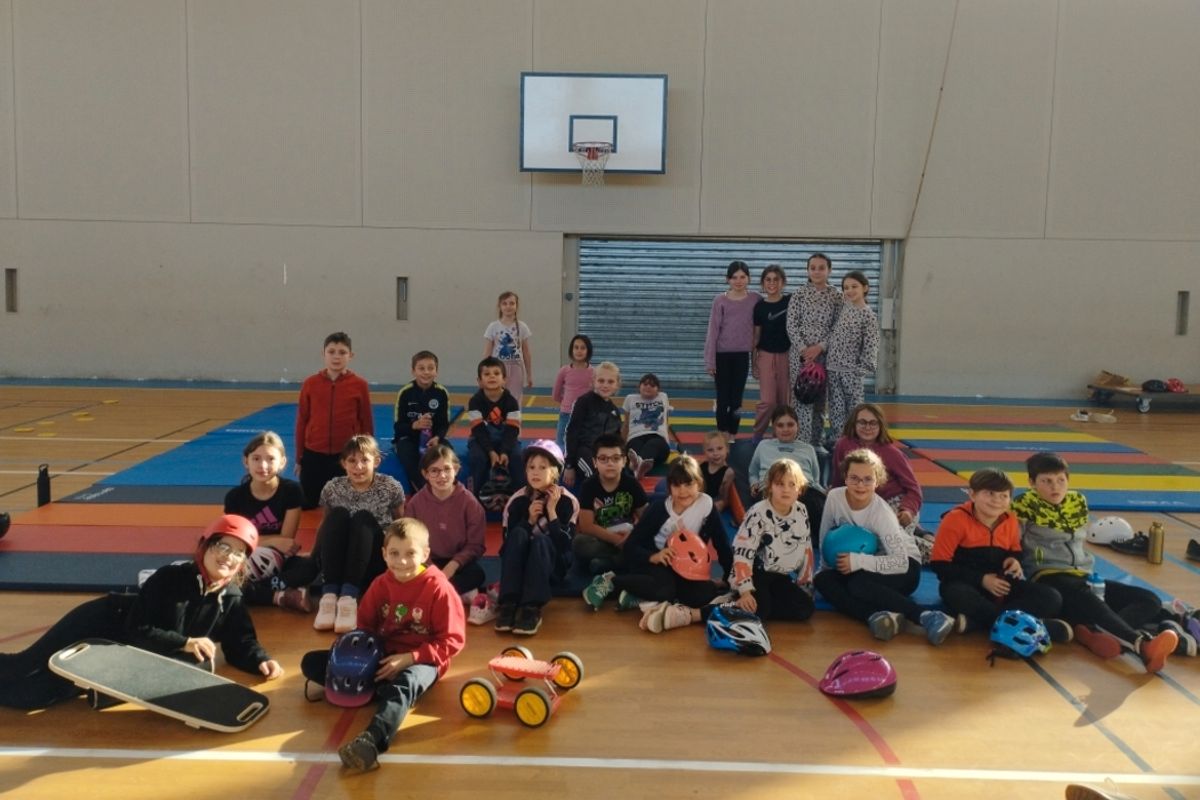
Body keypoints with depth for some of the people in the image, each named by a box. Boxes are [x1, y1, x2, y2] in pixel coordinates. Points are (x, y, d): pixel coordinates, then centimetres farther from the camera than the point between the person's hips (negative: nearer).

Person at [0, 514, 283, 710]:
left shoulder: (233, 602, -10)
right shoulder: (170, 577, -21)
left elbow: (241, 644, -7)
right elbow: (136, 630, -23)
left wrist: (261, 661, -29)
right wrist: (183, 643, -33)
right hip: (100, 625, -3)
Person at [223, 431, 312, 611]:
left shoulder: (291, 490, -9)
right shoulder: (235, 496, -5)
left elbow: (285, 540, -9)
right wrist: (273, 541, -18)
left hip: (279, 562, 0)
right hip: (248, 564, 1)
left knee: (312, 566, -30)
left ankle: (251, 590, -29)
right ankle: (281, 596, -31)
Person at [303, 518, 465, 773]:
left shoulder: (439, 589, -13)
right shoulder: (380, 584, 2)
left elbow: (452, 641, -14)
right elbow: (364, 624, 11)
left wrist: (409, 658, -24)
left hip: (421, 660, -6)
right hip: (381, 656, 6)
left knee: (405, 683, -43)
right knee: (311, 662, -4)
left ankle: (371, 740, -66)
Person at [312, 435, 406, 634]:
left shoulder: (391, 487, -5)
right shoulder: (333, 488, -1)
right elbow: (326, 526, 9)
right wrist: (316, 554, -6)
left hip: (375, 564, -1)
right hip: (336, 563, 1)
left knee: (363, 518, -28)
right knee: (338, 515, -25)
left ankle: (349, 596, -43)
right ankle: (329, 594, -38)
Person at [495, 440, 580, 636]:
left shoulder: (567, 501, -8)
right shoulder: (517, 500, -5)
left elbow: (564, 545, -17)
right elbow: (508, 542, -7)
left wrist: (552, 511, -21)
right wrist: (530, 520, -18)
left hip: (553, 566, -1)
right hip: (520, 566, 2)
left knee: (541, 539, -32)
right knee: (519, 533, -28)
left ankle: (532, 608, -38)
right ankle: (508, 603, -35)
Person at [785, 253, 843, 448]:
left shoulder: (837, 296, 4)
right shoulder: (799, 294, 0)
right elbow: (791, 325, -4)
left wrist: (820, 347, -11)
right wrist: (803, 349, -13)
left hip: (825, 354, 2)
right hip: (800, 353, -2)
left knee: (820, 398, 8)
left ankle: (817, 441, 18)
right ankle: (802, 441, 0)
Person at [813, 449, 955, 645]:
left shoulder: (881, 513, -25)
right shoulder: (835, 497, -12)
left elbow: (901, 562, -30)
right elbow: (825, 537, 3)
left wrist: (859, 561, -34)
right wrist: (829, 565, -3)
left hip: (904, 566, -5)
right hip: (863, 569, 5)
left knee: (859, 584, -36)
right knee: (822, 580, -23)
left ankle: (927, 617, -41)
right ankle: (875, 616, -44)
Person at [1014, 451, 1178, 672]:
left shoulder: (1078, 502, 17)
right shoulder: (1025, 506, -2)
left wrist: (1088, 573, 18)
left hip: (1083, 577, 8)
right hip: (1049, 578, -8)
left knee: (1150, 600, -11)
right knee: (1084, 597, -41)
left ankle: (1100, 633, -41)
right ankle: (1141, 643, -64)